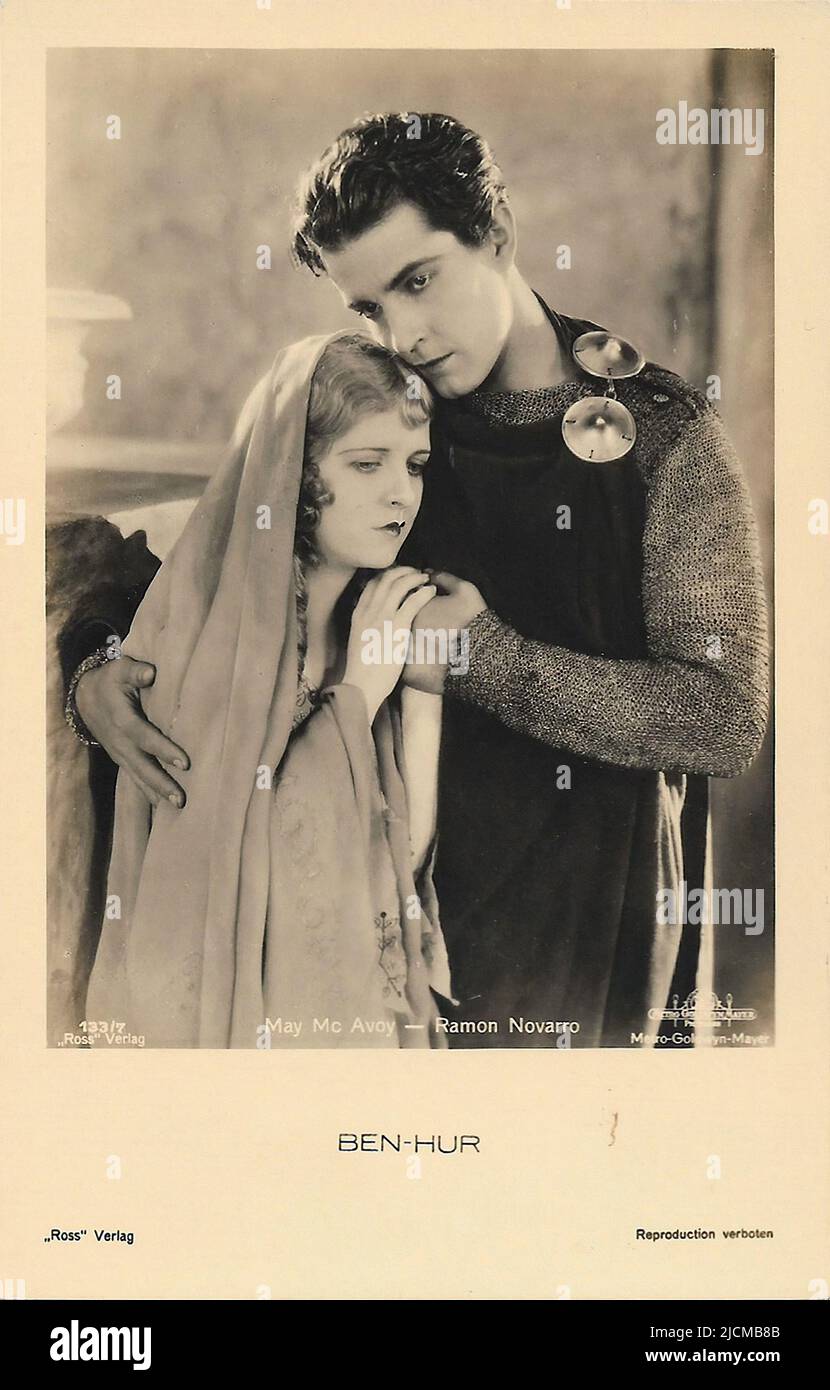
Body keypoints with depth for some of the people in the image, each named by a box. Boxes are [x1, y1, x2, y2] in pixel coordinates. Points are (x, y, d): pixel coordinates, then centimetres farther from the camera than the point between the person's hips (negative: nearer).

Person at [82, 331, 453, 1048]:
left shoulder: (393, 612, -1)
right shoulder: (197, 630, -15)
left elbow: (406, 854, 1)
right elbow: (210, 853, -22)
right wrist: (356, 693, -19)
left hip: (375, 1005, 5)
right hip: (236, 1014, -5)